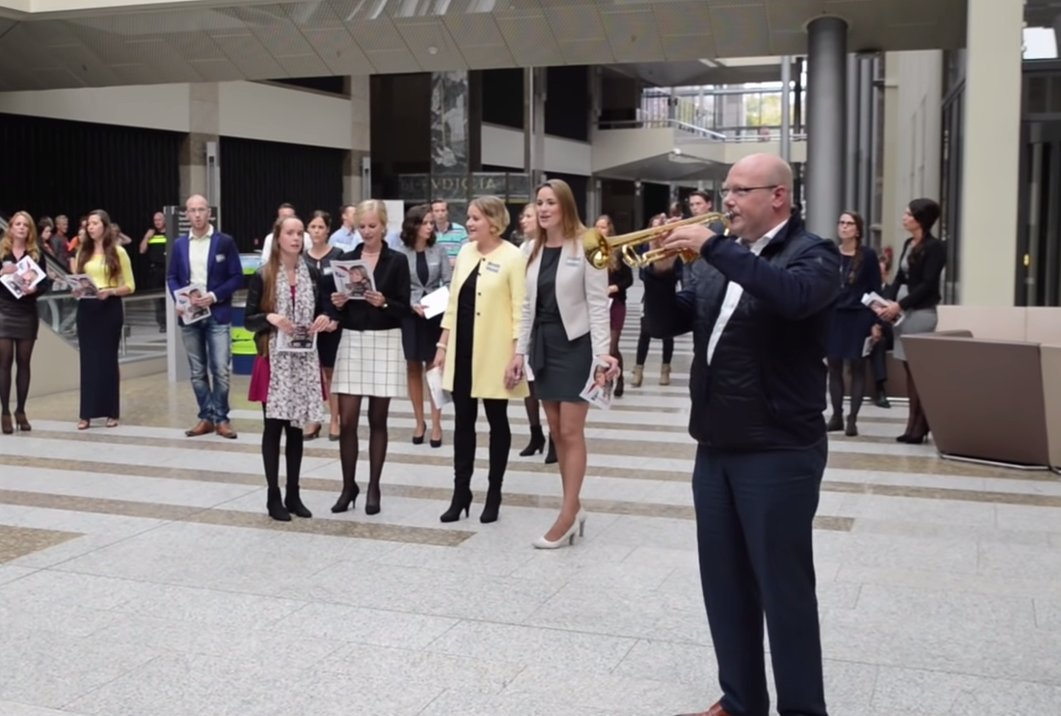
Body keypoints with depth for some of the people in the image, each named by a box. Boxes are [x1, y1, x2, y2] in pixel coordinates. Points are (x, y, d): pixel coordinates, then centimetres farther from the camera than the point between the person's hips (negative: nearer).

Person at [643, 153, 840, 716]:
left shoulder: (813, 254, -8)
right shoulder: (721, 261, 12)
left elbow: (793, 297, -31)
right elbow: (665, 324, 13)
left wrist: (713, 247, -27)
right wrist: (660, 270, -5)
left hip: (779, 451, -7)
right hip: (716, 447, 7)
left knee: (784, 589, 0)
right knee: (724, 584, 13)